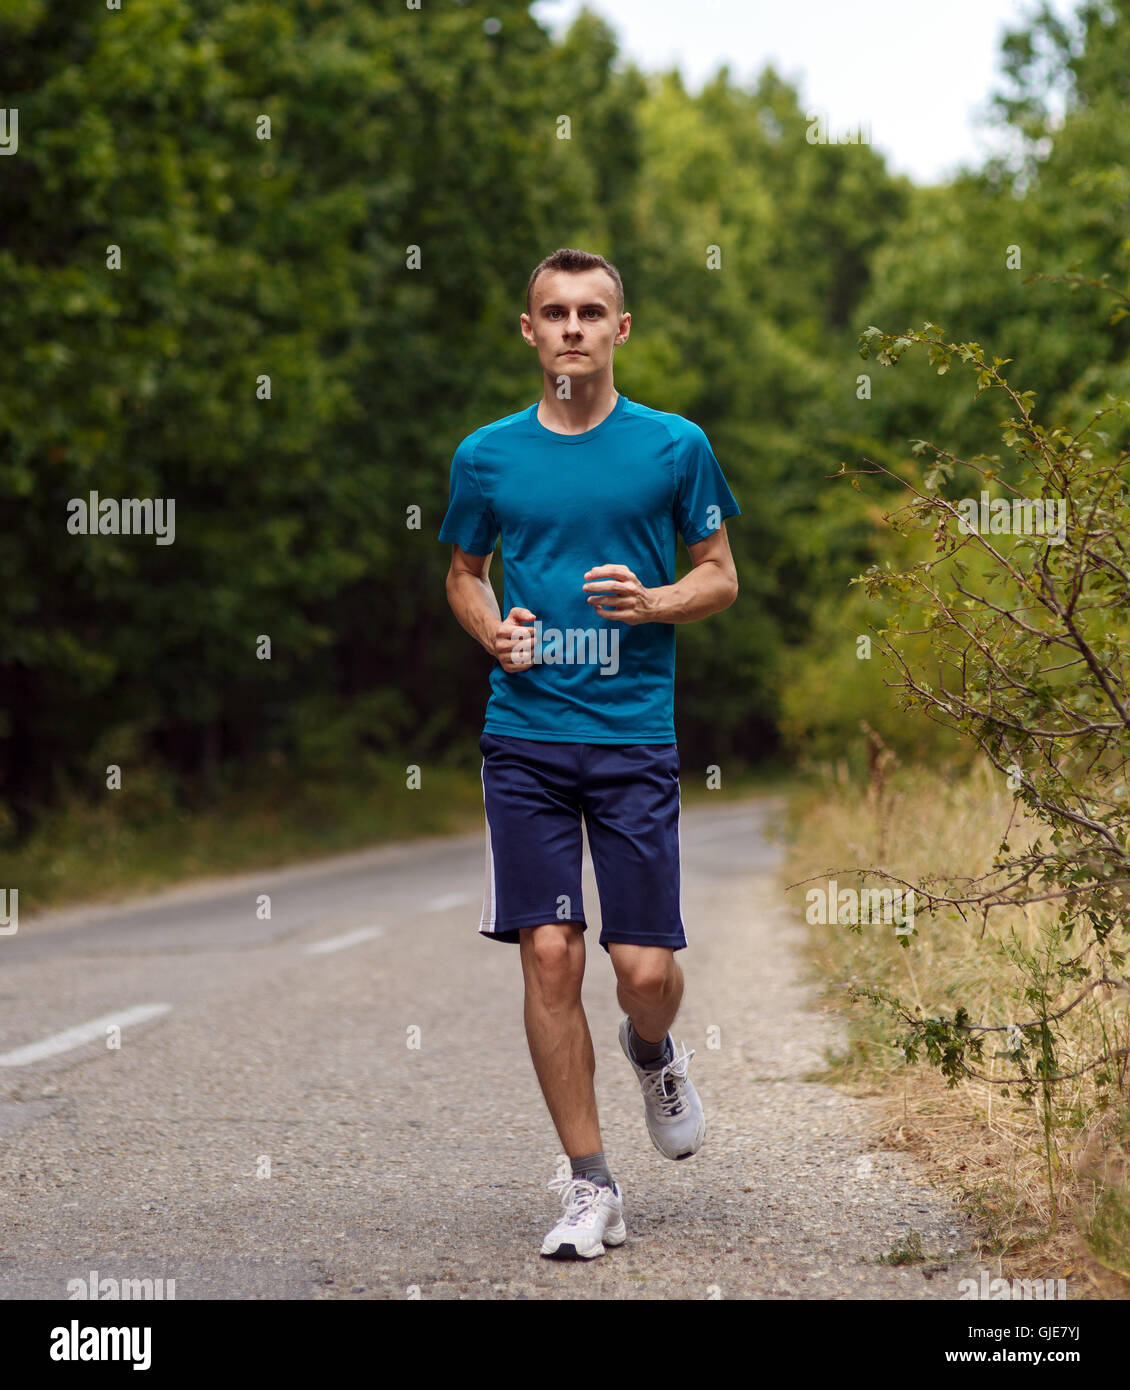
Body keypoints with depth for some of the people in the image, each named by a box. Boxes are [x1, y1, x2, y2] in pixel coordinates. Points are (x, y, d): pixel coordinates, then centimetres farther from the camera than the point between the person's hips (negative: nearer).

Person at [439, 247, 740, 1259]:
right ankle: (592, 1188, 6)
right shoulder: (488, 456, 6)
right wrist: (492, 628, -2)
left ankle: (652, 1052, 34)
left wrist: (653, 602, -12)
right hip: (524, 736, 1)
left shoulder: (674, 447, 2)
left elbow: (721, 577, 8)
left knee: (645, 970, -4)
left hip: (635, 735, -1)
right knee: (550, 954, -5)